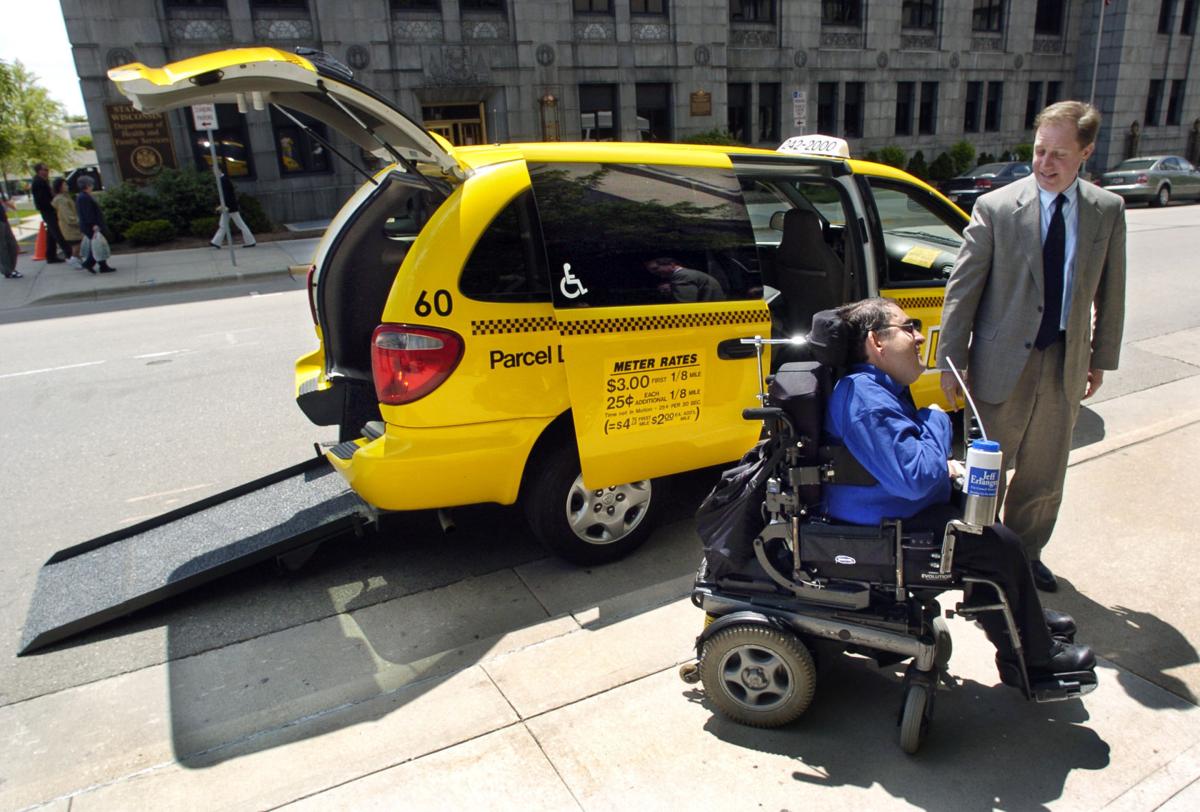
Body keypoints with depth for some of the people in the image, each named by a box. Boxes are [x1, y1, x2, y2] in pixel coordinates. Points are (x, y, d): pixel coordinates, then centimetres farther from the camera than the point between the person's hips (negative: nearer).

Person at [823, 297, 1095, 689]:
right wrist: (937, 421, -16)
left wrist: (942, 466, 7)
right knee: (999, 545, -10)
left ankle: (1029, 620, 37)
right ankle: (1032, 656, 11)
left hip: (896, 506, 12)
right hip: (886, 526, -11)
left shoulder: (881, 387, 8)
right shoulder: (868, 401, -28)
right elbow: (914, 478, -32)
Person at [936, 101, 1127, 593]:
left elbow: (1109, 292, 9)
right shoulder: (997, 208, -10)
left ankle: (1026, 553, 37)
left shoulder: (1108, 211, 2)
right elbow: (961, 289, -9)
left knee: (1045, 476, 16)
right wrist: (950, 362, -11)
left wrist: (1101, 358, 11)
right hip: (1003, 363, -3)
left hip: (1066, 365, 4)